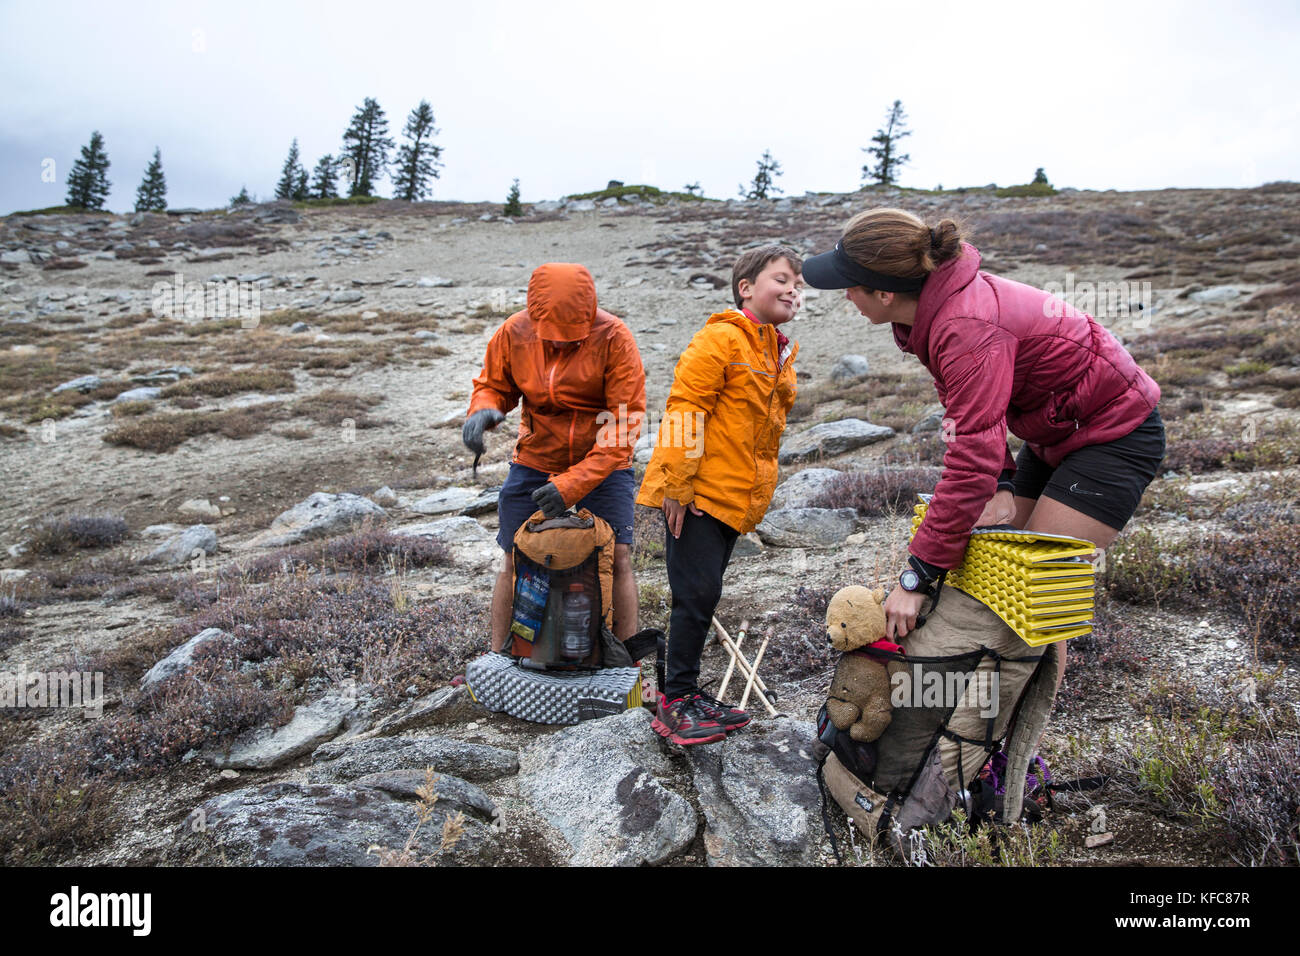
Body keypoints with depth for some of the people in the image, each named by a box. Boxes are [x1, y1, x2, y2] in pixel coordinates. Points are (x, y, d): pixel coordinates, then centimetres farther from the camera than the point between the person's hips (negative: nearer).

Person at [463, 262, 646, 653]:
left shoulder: (614, 338, -19)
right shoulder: (514, 332, -9)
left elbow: (625, 424, -20)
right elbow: (493, 384, 7)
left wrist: (572, 484, -27)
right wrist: (482, 410, -20)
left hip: (603, 467, -2)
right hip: (534, 464, 2)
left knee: (617, 558, -8)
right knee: (513, 563, 4)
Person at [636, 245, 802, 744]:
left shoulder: (779, 355, 17)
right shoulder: (720, 339, -11)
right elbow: (684, 410, -16)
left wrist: (757, 490, 21)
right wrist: (676, 484, -20)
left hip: (735, 497, 9)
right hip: (697, 494, -8)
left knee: (702, 595, 14)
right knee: (697, 593, -7)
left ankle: (682, 690, 25)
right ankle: (677, 701, 6)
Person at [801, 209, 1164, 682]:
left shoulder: (968, 329, -34)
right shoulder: (939, 305, -5)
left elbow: (971, 460, -37)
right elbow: (973, 418, 4)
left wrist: (916, 577, -32)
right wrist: (1002, 487, -9)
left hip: (1116, 434, -9)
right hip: (1058, 431, 9)